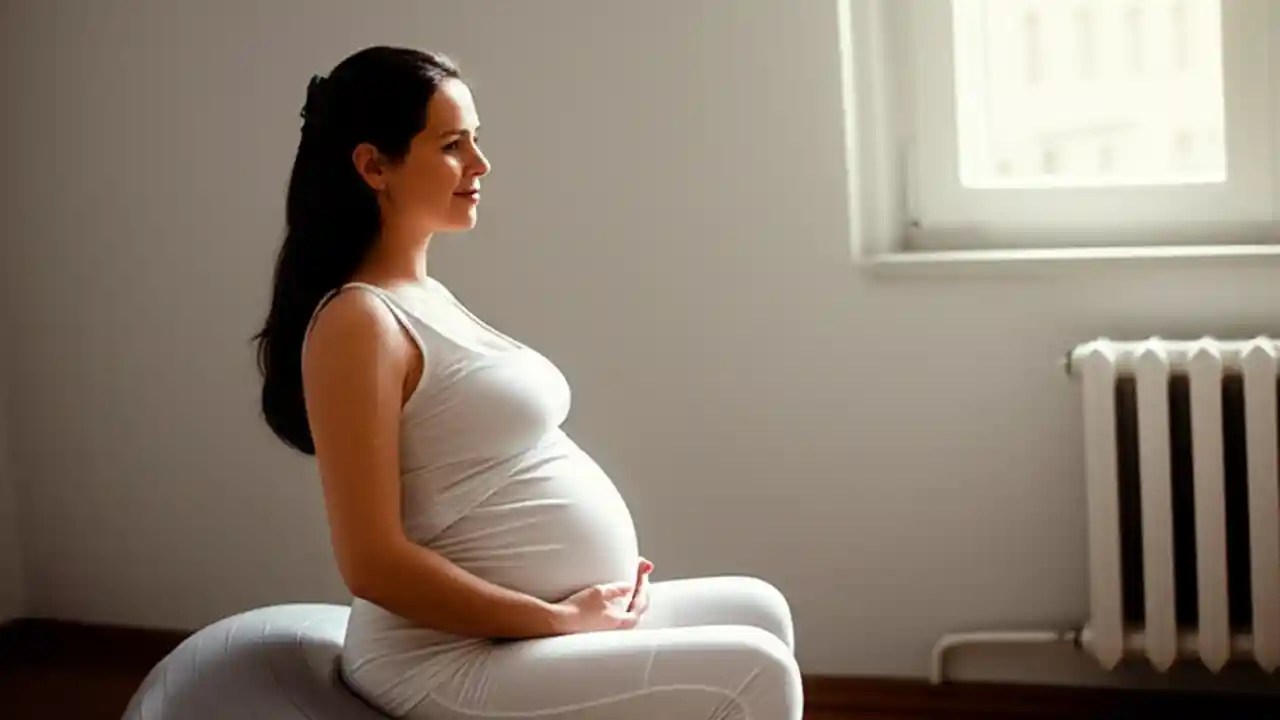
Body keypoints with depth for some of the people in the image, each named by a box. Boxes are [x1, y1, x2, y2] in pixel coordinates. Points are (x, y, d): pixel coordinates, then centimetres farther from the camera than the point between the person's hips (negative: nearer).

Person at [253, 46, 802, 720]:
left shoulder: (426, 296, 14)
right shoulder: (358, 321, -16)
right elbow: (374, 563, -22)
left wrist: (576, 613, 5)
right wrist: (561, 620, -17)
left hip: (519, 630, 10)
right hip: (451, 659, -10)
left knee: (756, 610, 15)